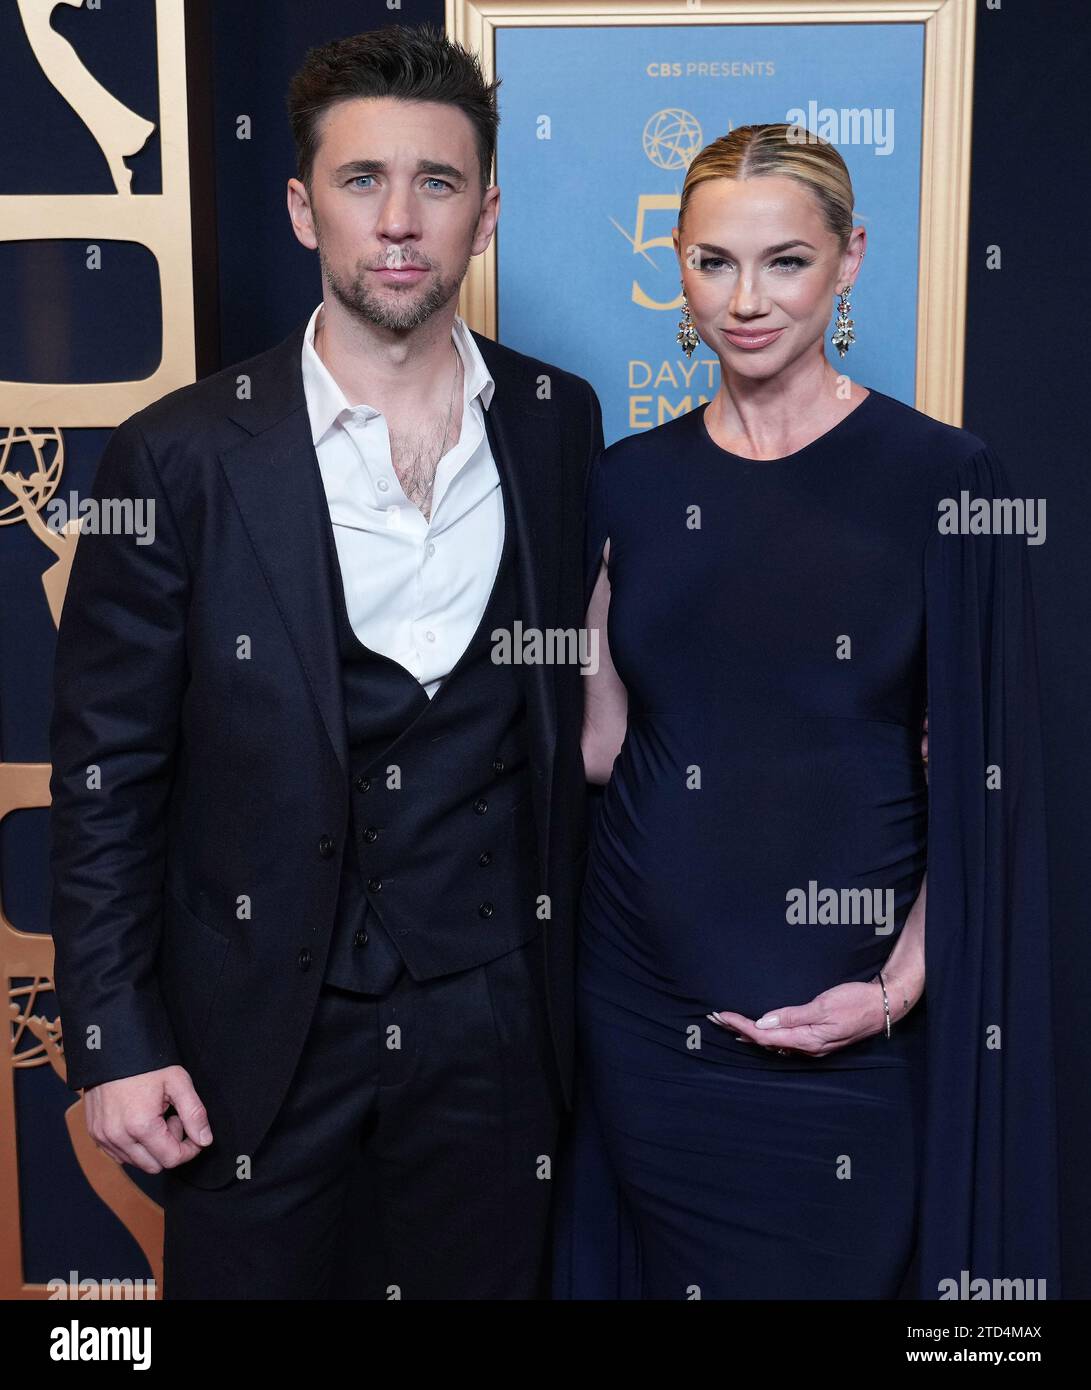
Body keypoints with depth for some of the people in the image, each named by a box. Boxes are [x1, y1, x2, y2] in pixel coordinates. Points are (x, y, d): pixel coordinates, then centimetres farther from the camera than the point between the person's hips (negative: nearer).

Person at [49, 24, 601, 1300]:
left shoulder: (562, 425, -1)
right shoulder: (184, 455, -10)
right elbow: (105, 769, -5)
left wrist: (573, 982, 8)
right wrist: (114, 1043, -6)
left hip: (490, 1018, 2)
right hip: (259, 1035, -1)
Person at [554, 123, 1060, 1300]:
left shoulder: (942, 479, -7)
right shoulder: (631, 482, 4)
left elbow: (980, 780, -6)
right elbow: (603, 743, 6)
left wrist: (900, 985, -14)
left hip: (843, 1008, -3)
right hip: (647, 987, 3)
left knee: (838, 1264, 11)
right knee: (665, 1259, 17)